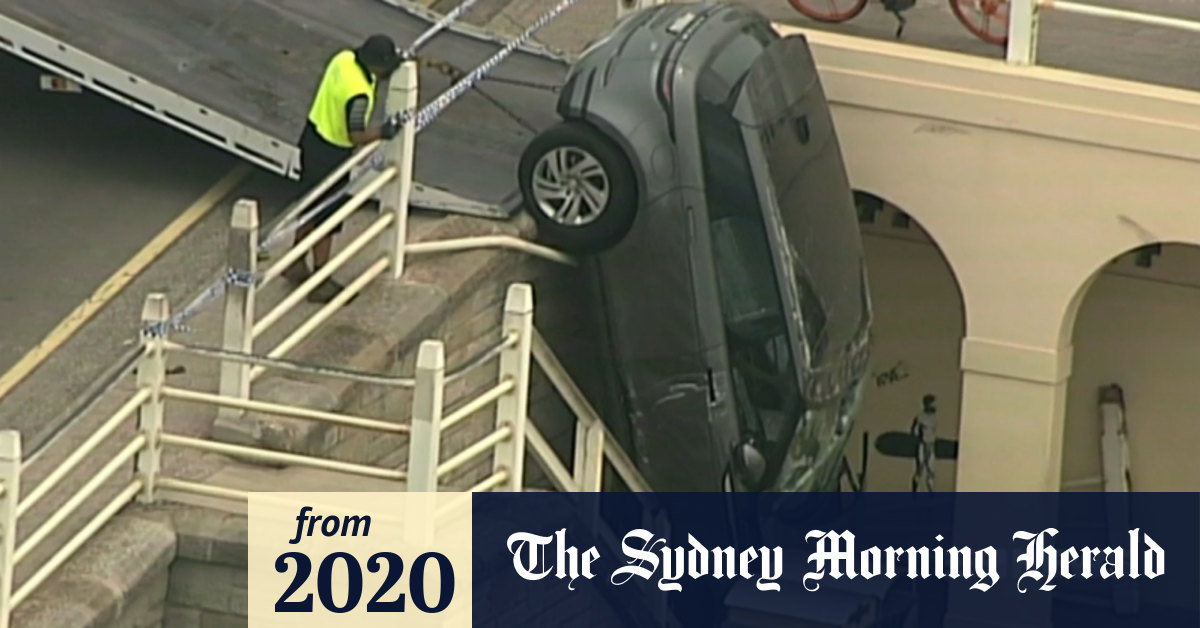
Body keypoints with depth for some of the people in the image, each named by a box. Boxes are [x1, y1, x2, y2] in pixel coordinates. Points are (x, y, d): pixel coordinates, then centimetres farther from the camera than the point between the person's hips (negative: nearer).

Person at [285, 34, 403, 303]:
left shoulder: (345, 58, -7)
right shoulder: (358, 93, -33)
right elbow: (357, 135, -28)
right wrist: (384, 131, -16)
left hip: (313, 136, 9)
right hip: (329, 154, -9)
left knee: (313, 207, 25)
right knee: (327, 217, 6)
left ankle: (295, 264, 41)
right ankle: (321, 283, 18)